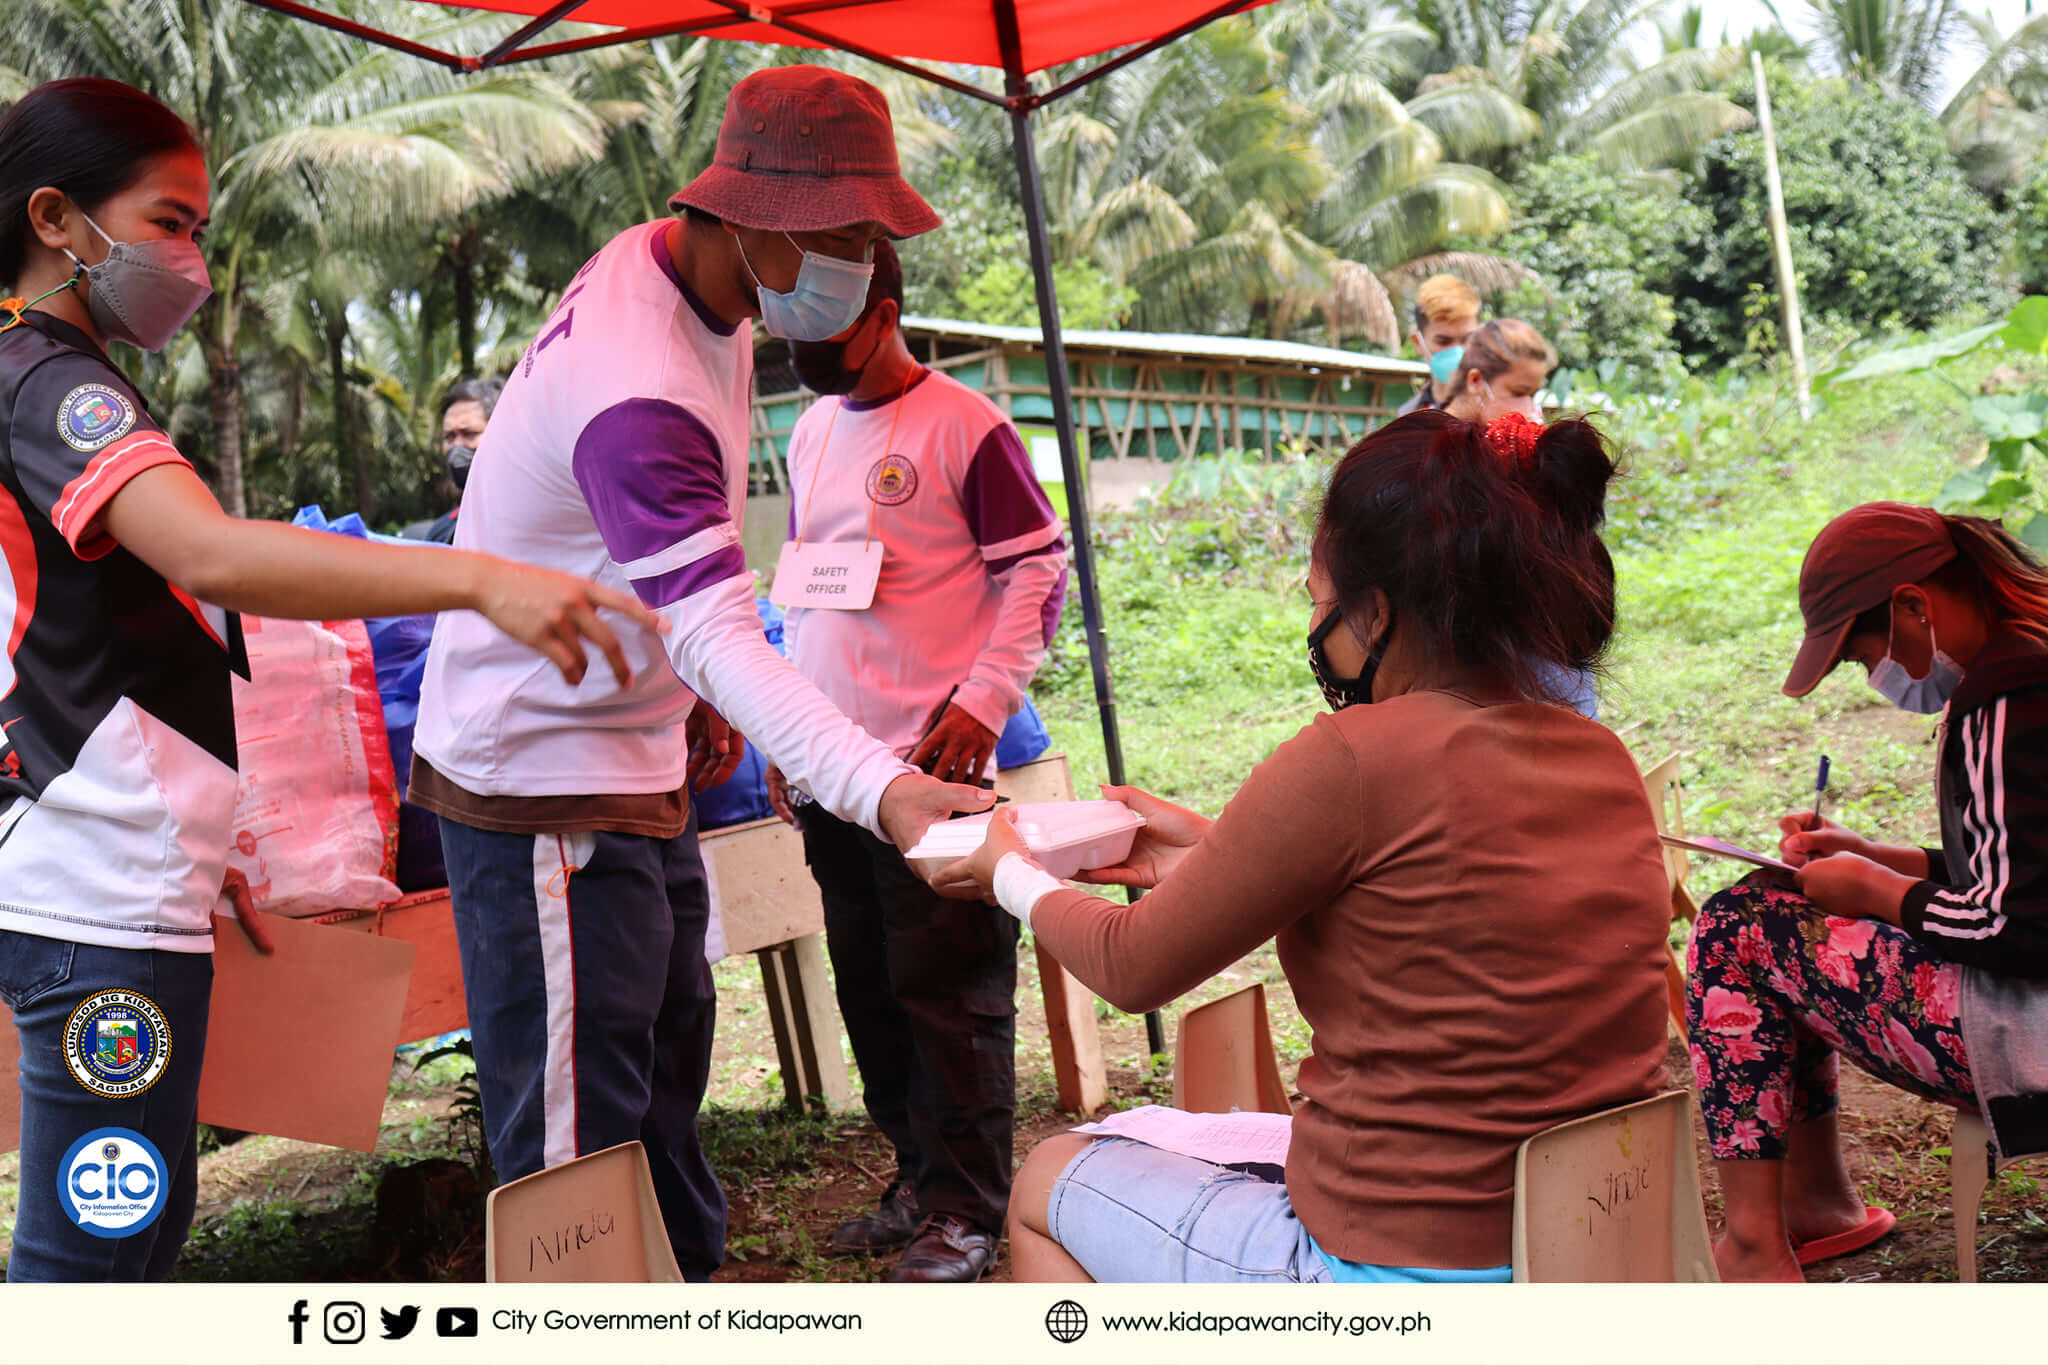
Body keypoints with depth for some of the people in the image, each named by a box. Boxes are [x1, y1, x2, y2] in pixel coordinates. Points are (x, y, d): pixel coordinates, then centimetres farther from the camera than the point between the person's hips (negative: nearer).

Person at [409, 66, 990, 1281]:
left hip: (636, 764, 10)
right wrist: (884, 789, -51)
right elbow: (721, 634, -40)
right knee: (578, 1126, -5)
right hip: (545, 777, -10)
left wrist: (696, 700, 15)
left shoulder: (686, 275, 1)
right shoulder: (637, 390, -31)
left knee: (666, 1059, 21)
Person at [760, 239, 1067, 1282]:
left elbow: (1040, 570, -8)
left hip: (929, 762, -7)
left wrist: (984, 700, -16)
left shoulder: (966, 426, -7)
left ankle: (966, 1212, 9)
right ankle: (918, 1182, 25)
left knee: (948, 990, -2)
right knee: (868, 989, 12)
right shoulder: (811, 433, 15)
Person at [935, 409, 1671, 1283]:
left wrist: (1011, 871, 13)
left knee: (1046, 1185, 16)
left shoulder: (1355, 760, -21)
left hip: (1399, 1271, -7)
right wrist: (1213, 858, 22)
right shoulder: (1605, 762, -1)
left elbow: (1134, 968, -8)